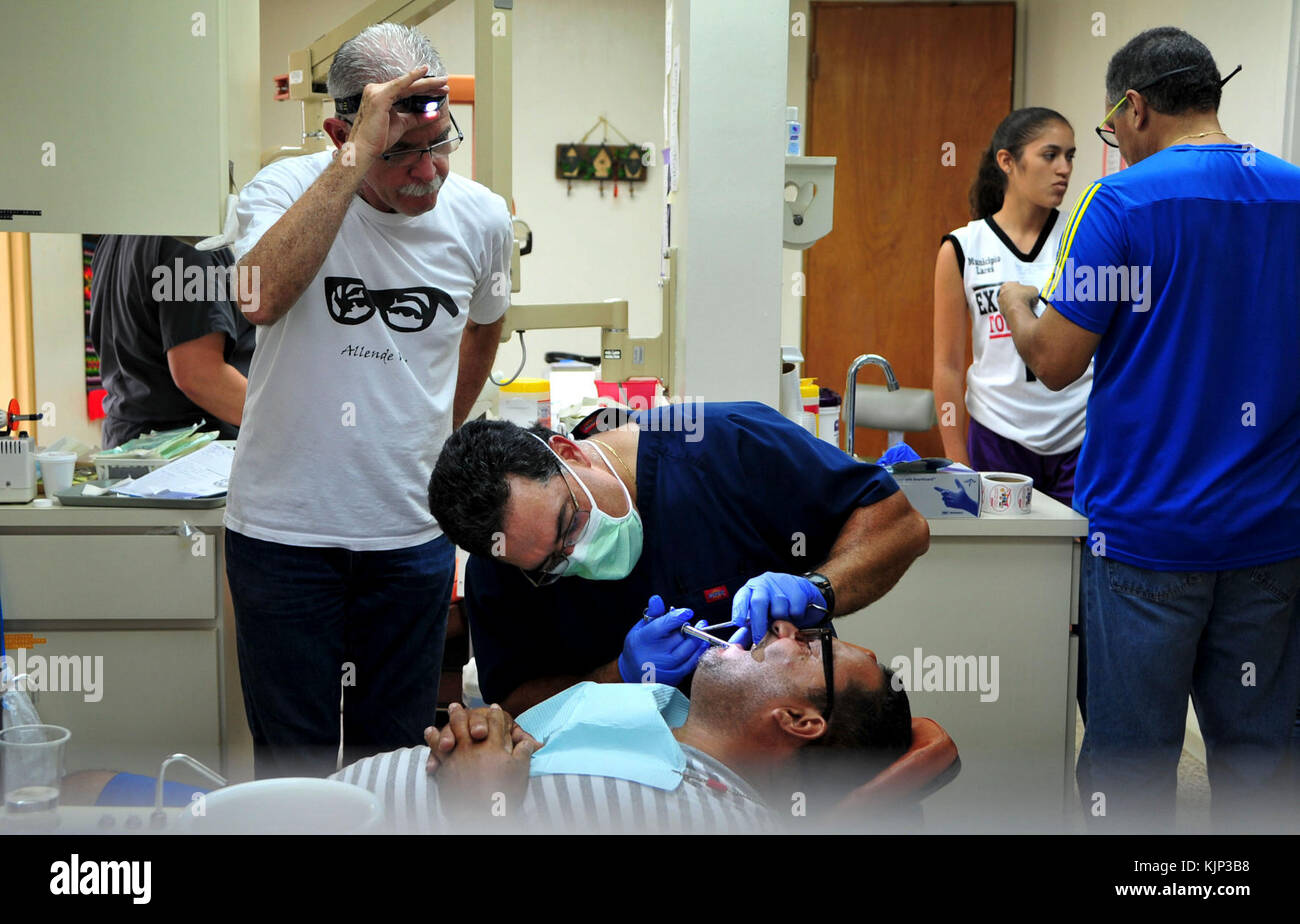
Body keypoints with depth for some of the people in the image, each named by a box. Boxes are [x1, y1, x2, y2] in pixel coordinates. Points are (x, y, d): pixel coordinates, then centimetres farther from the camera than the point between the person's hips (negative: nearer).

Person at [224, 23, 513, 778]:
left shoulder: (482, 219, -2)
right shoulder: (287, 189, -11)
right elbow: (261, 297, -34)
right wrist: (358, 156, -35)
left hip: (413, 533, 3)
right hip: (283, 526, -2)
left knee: (397, 755, 14)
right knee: (294, 763, 8)